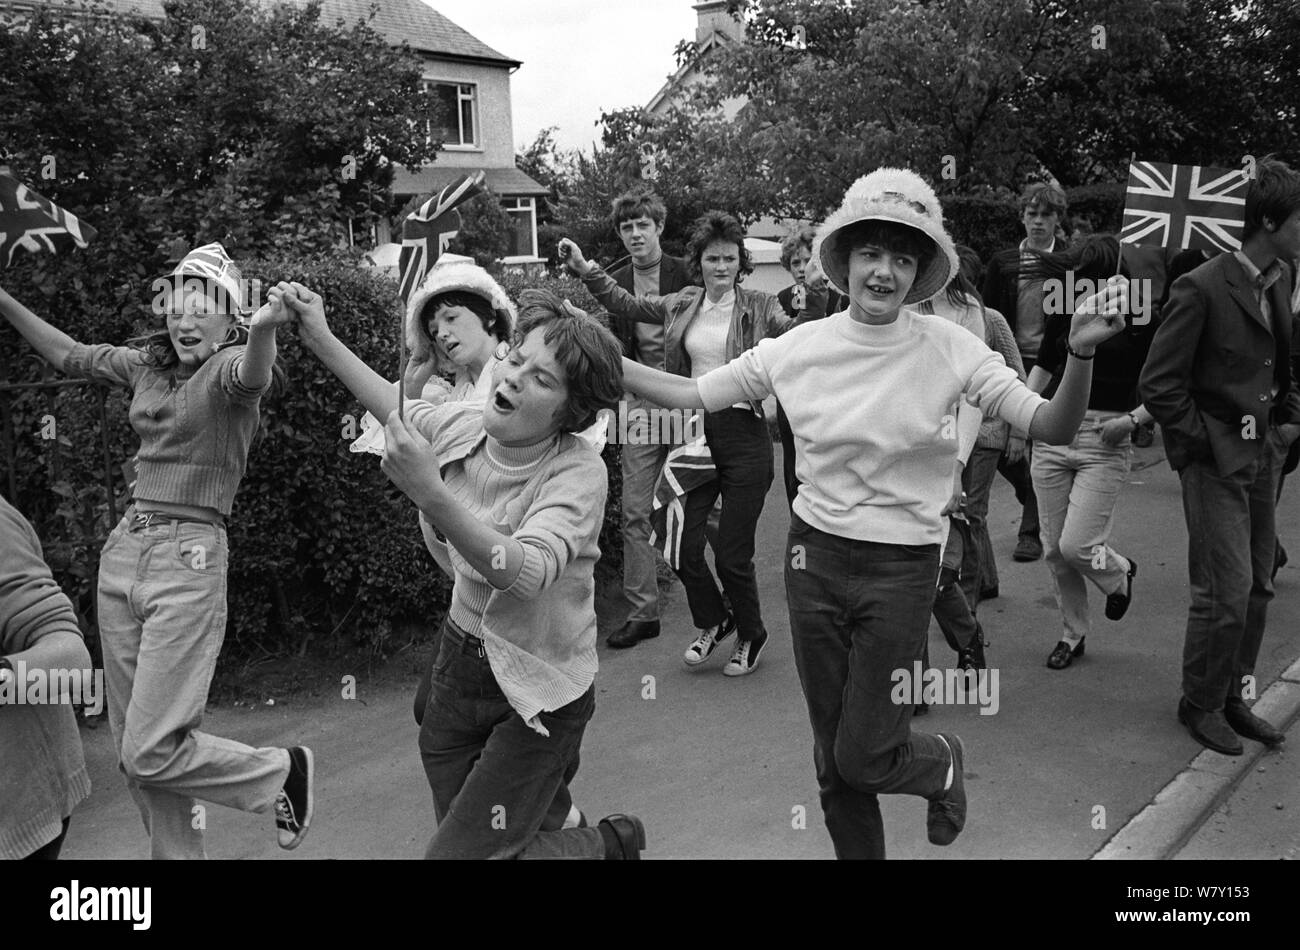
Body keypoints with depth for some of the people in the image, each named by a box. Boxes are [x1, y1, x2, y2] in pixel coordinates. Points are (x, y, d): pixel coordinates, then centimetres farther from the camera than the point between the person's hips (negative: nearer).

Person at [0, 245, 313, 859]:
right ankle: (178, 854, 29)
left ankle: (285, 770, 13)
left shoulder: (228, 363, -10)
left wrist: (264, 327, -56)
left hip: (188, 560, -7)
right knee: (131, 748, 12)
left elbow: (250, 377, -34)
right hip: (124, 550, 7)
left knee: (151, 753, -10)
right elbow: (69, 356, 26)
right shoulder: (148, 364, 10)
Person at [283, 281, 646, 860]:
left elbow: (523, 573, -39)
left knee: (459, 852, -6)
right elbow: (397, 407, 15)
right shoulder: (461, 427, -7)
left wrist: (429, 491, -47)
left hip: (540, 691, -6)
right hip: (462, 657, 6)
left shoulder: (579, 473, -23)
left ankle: (608, 843, 17)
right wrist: (319, 338, 11)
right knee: (456, 828, 16)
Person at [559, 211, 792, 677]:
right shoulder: (681, 305, 10)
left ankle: (750, 635, 29)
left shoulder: (760, 307, 0)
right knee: (683, 544, 2)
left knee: (732, 553, 1)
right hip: (694, 430, 4)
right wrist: (585, 268, 7)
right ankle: (712, 621, 32)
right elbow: (625, 303, 16)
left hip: (743, 433, -4)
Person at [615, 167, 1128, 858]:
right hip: (816, 555, 3)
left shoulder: (948, 349, -10)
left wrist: (1080, 353, -33)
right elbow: (688, 396, 0)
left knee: (865, 758, 3)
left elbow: (1051, 428, -15)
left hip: (902, 567, -2)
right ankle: (858, 851, 40)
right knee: (832, 754, 14)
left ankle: (943, 762, 37)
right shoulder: (798, 347, -5)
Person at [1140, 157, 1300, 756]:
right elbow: (1158, 385, -16)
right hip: (1215, 460, -8)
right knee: (1227, 592, -5)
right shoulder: (1202, 288, -15)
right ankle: (1200, 705, 14)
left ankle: (1234, 697, 27)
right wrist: (1205, 441, -12)